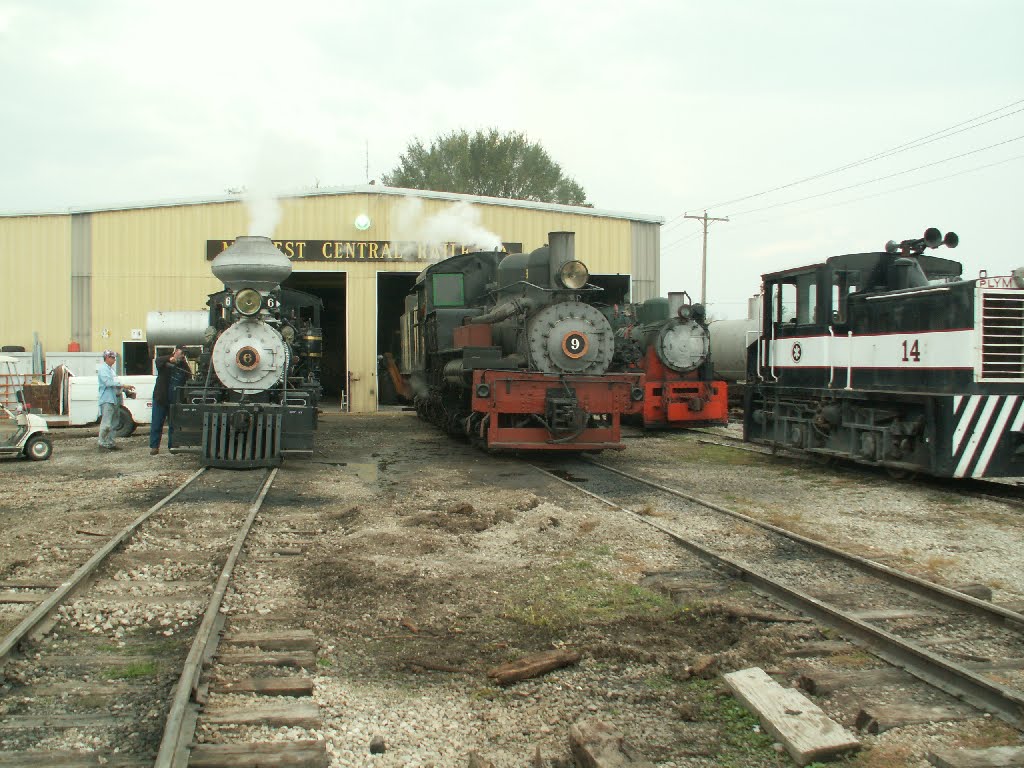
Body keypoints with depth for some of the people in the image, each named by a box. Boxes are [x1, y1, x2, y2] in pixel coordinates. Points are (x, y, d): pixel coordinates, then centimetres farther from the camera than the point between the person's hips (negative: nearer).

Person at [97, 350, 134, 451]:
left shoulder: (112, 369, 21)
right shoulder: (102, 369, -7)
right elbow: (108, 382, -19)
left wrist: (126, 389, 7)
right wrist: (123, 385, -24)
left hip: (115, 400, 9)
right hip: (107, 400, -9)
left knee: (114, 424, 10)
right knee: (106, 424, -10)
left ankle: (110, 443, 14)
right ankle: (103, 443, -5)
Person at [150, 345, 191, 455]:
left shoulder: (184, 367, 9)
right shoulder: (165, 362, 0)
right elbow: (157, 361, -24)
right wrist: (170, 359, -41)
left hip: (175, 401, 3)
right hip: (161, 399, -3)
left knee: (174, 425, 5)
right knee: (156, 424, 0)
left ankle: (172, 446, 13)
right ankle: (154, 447, 4)